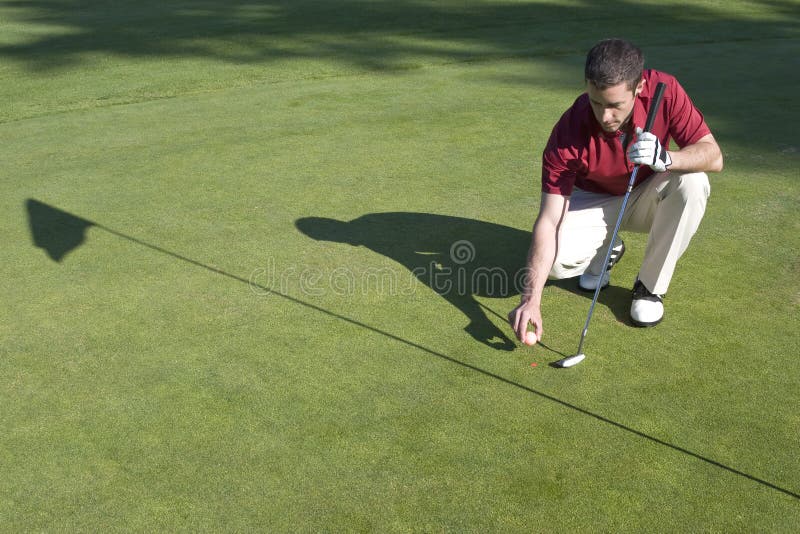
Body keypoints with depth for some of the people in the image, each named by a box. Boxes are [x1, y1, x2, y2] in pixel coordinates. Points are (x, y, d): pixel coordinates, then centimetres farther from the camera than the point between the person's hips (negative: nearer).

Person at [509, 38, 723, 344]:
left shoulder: (664, 91, -26)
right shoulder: (569, 131, -30)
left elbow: (713, 157, -22)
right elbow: (549, 218, -33)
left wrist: (666, 158, -46)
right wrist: (531, 299, -42)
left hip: (647, 197, 2)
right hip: (595, 201, -1)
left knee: (692, 182, -31)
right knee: (558, 259, -30)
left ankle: (650, 286, -12)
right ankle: (606, 250, 9)